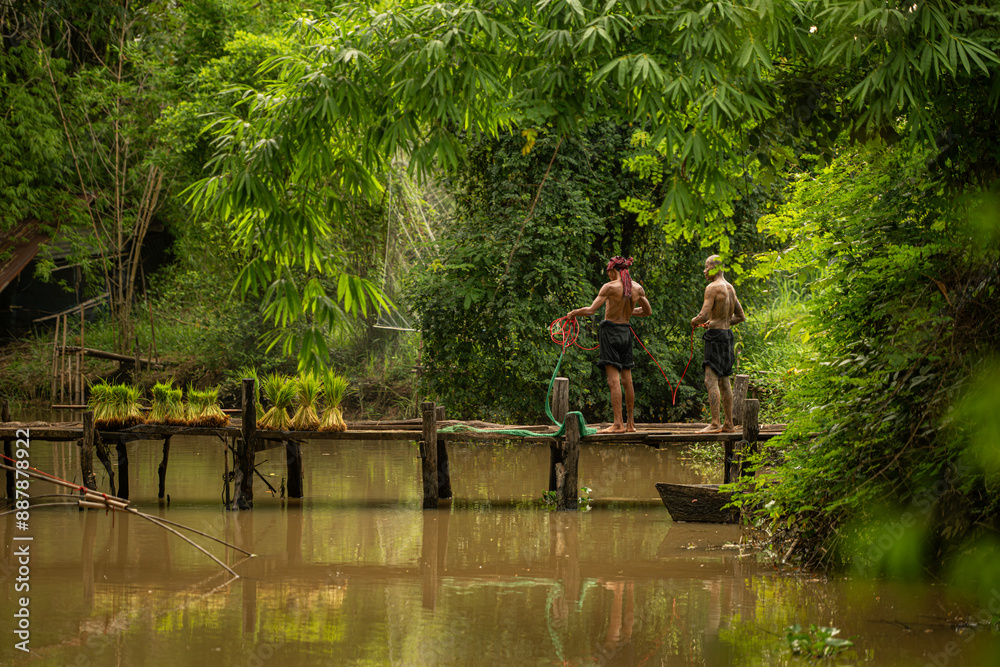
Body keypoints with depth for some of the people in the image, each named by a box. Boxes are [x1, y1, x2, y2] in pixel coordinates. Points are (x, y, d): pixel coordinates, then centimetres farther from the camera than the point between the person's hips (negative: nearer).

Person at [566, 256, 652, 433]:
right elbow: (648, 311, 19)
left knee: (614, 379, -9)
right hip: (625, 331, 6)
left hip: (610, 330, -6)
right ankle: (630, 423, 15)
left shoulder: (610, 287, -11)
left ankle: (618, 424, -13)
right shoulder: (637, 288, 5)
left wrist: (574, 312, 3)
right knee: (626, 379, 11)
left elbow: (591, 310, -14)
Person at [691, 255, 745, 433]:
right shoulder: (730, 288, 14)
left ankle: (715, 424, -18)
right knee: (724, 381, 14)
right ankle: (728, 424, 17)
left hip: (716, 337, -9)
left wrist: (694, 321, 0)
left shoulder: (712, 288, -14)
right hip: (727, 333, 9)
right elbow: (741, 316, 21)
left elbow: (704, 315, -23)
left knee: (711, 380, -12)